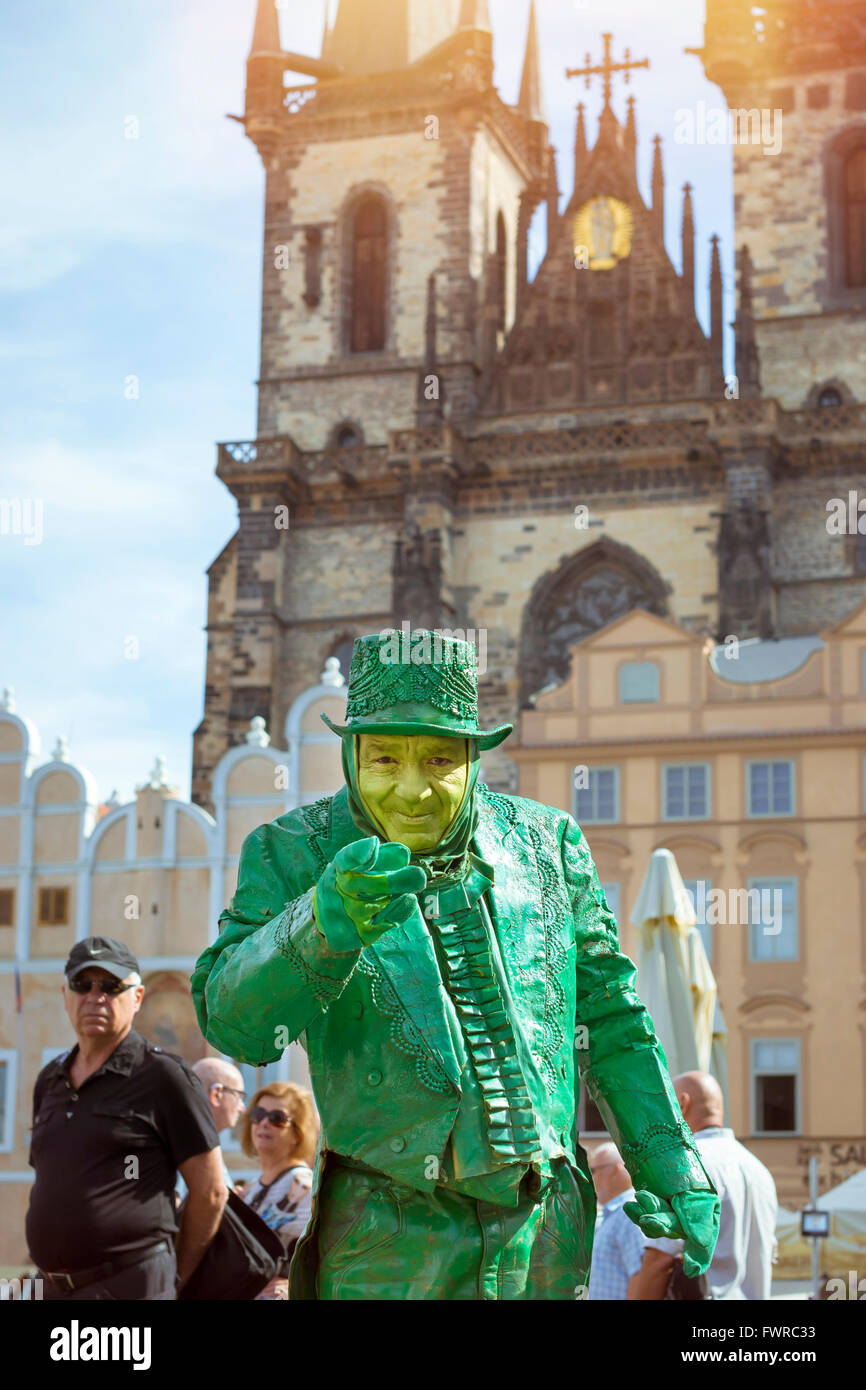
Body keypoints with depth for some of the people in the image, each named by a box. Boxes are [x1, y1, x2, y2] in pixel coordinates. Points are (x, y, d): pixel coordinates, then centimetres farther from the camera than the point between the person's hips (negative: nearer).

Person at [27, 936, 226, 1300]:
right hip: (53, 1286, 7)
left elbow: (210, 1192, -2)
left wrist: (178, 1279, 3)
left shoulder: (164, 1076, -4)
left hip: (131, 1284, -6)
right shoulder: (49, 1081, 16)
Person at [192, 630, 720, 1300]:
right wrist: (326, 923, -33)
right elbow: (234, 1024, -17)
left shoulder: (547, 846, 5)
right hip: (389, 1242, -3)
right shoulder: (294, 855, -4)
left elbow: (612, 1021, 15)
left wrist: (671, 1167, 14)